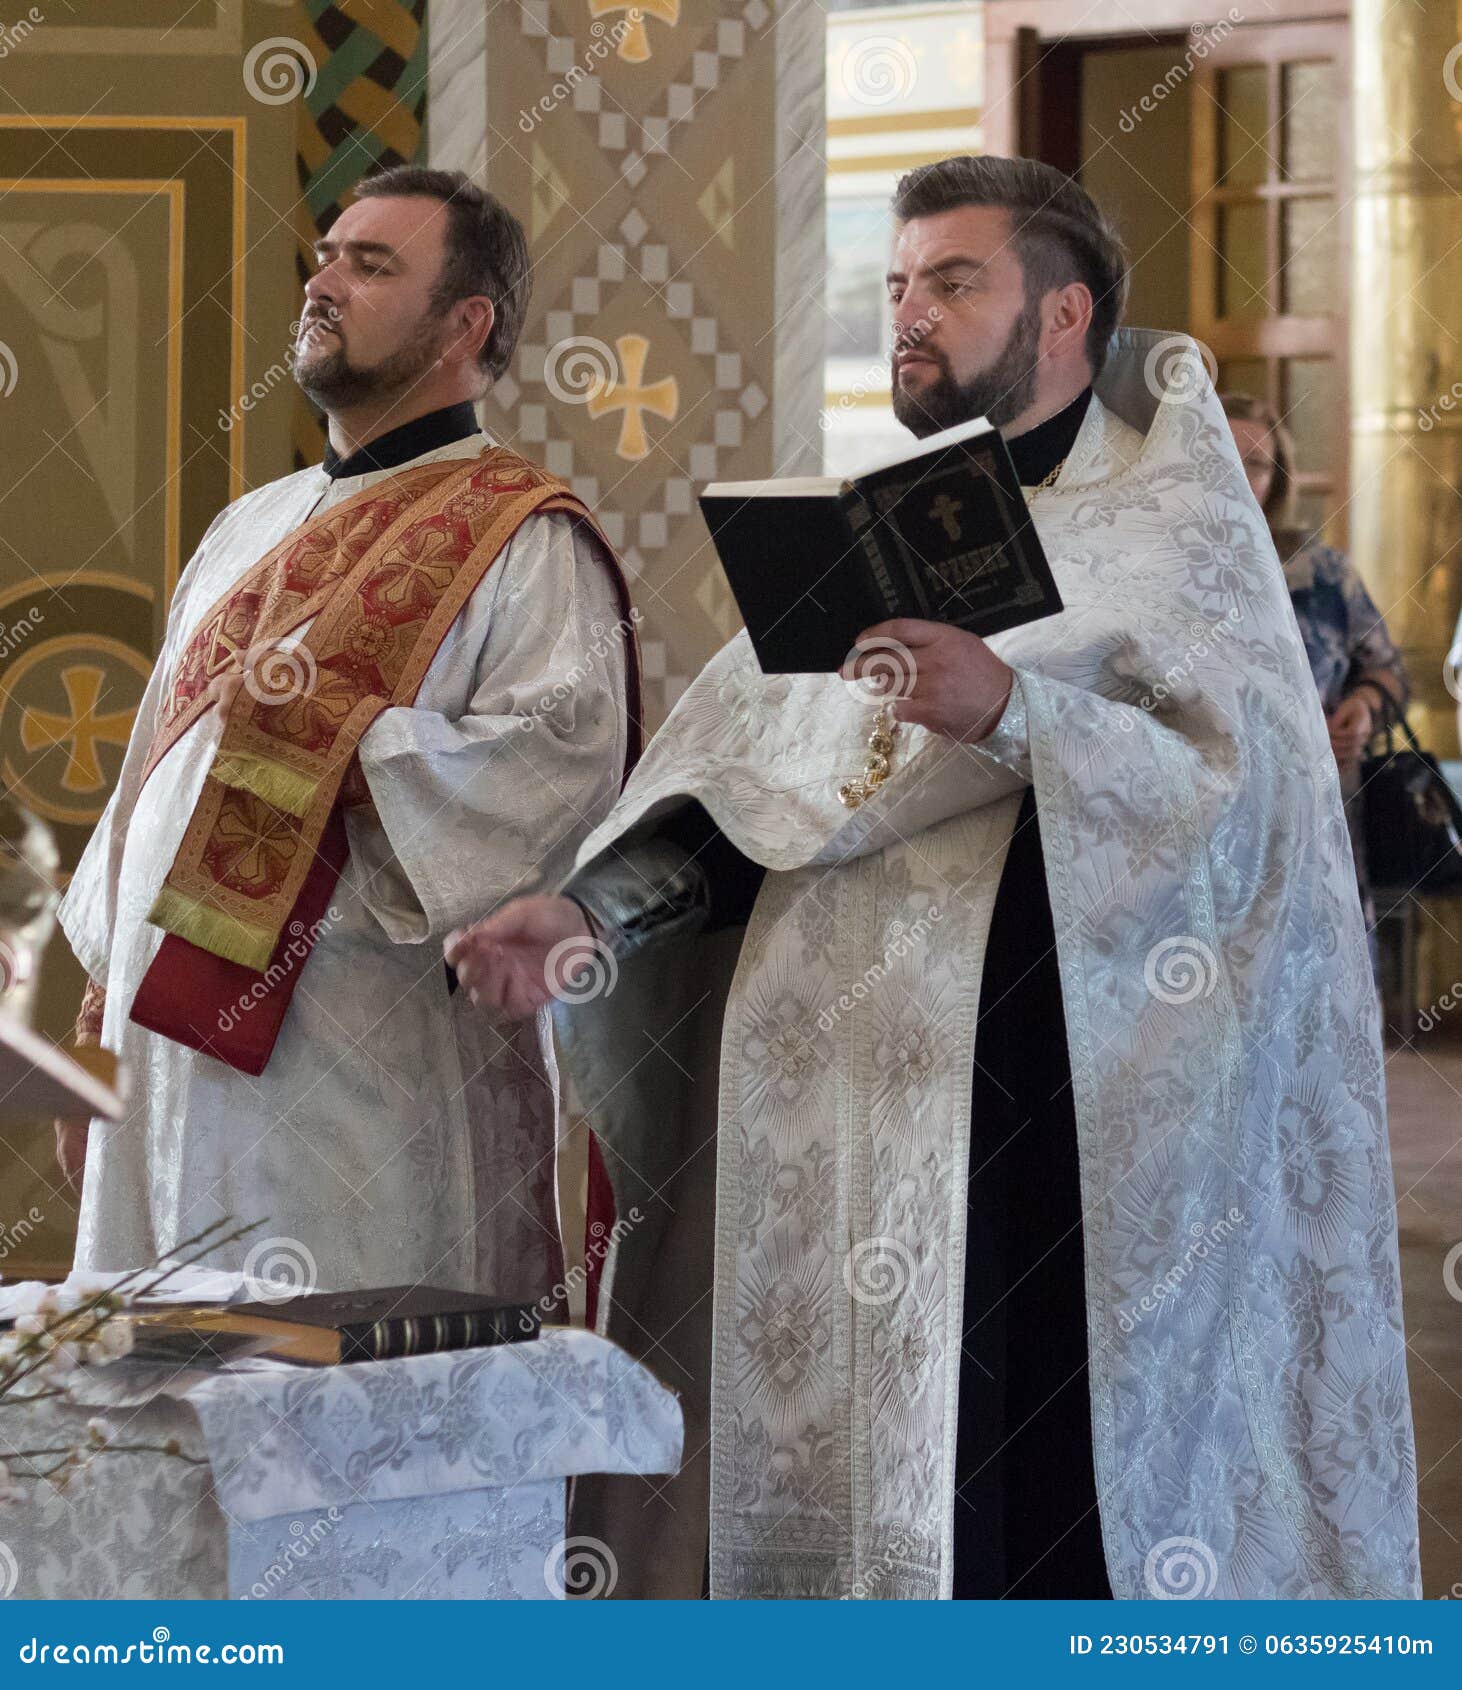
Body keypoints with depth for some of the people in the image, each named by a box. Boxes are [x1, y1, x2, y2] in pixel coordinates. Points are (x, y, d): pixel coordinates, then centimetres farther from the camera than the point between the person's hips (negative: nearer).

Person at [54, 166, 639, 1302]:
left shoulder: (522, 543, -5)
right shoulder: (251, 529, 21)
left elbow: (563, 763, -21)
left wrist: (336, 733, -20)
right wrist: (103, 1005, 15)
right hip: (176, 1058, 8)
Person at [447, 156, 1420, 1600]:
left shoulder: (1173, 529, 4)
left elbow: (1240, 788, -12)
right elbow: (736, 781, 10)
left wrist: (1011, 710, -26)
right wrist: (588, 913, -7)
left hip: (1065, 1124, -5)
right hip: (839, 1120, 5)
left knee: (1036, 1512, -9)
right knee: (857, 1487, 2)